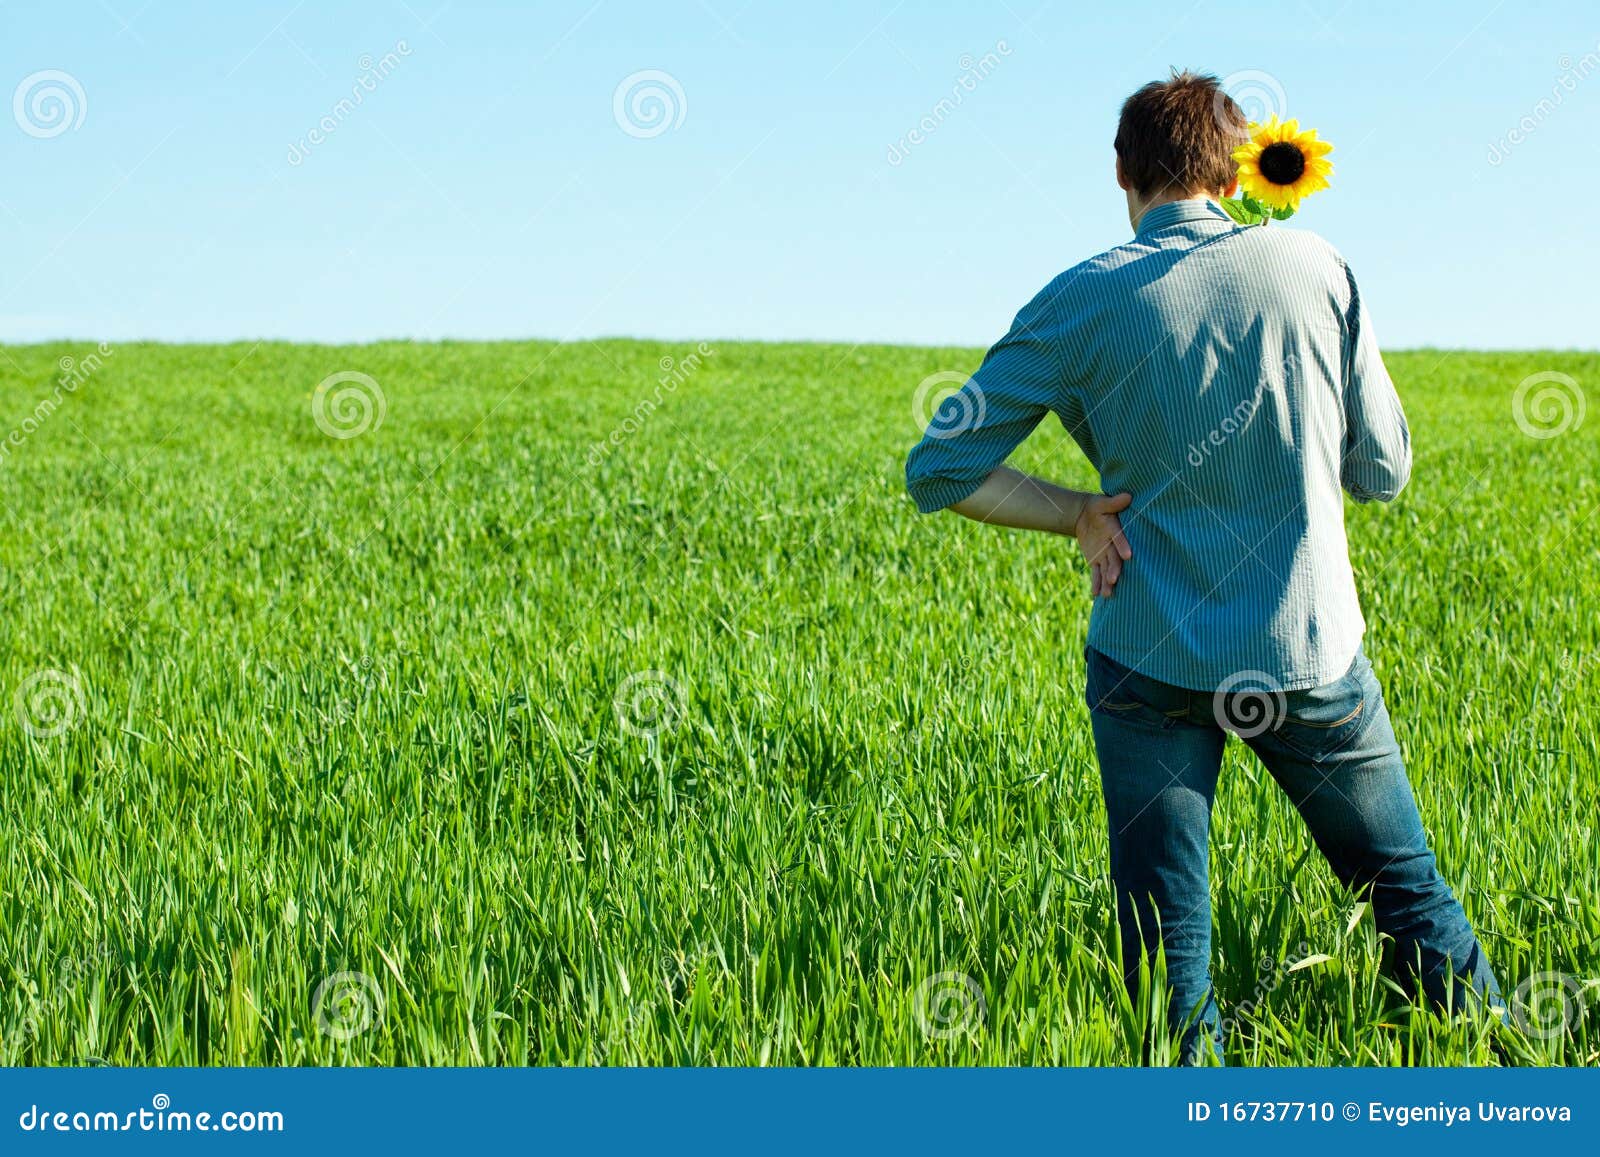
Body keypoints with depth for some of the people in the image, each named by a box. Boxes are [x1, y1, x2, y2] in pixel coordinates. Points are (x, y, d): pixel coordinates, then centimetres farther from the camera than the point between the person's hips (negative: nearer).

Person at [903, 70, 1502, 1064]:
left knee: (1167, 943, 6)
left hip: (1155, 658, -1)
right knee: (1408, 887, 18)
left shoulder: (1081, 303, -6)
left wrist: (1083, 514, 0)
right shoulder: (1317, 269, -2)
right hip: (1311, 649, 2)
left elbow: (939, 470, -6)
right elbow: (1383, 471, 6)